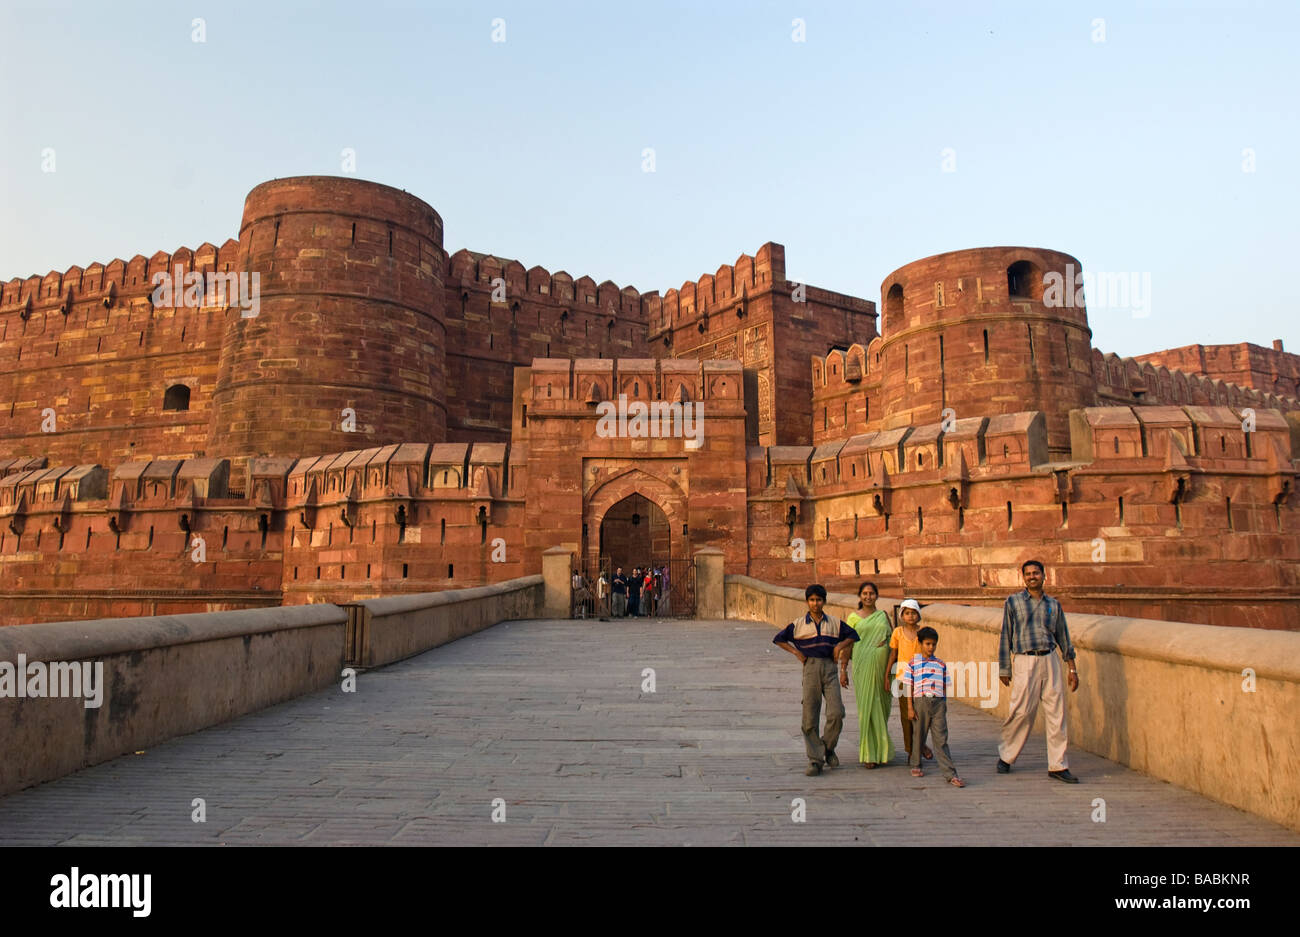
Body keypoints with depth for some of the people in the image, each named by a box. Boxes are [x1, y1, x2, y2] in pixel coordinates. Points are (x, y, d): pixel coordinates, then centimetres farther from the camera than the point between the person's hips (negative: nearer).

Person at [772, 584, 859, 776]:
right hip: (810, 668, -1)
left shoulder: (834, 622, 9)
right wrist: (796, 652, 2)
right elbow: (779, 639, 11)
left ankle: (828, 747, 16)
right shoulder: (798, 624, 5)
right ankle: (815, 761, 8)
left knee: (836, 713, -11)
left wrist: (840, 646, 3)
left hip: (829, 668, 1)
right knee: (810, 717, -1)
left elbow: (852, 635, 19)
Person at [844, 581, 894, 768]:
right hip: (863, 666, -3)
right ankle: (868, 753, 0)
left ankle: (882, 749, 27)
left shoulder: (883, 616, 12)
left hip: (881, 665, 3)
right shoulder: (854, 617, 4)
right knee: (866, 705, -6)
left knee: (881, 706, 8)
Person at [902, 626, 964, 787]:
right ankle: (915, 765, 28)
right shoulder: (913, 664, 2)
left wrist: (944, 707, 13)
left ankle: (950, 773, -4)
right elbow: (909, 687, 1)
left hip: (938, 703, 2)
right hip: (921, 702, -2)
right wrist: (910, 708, -3)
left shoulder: (941, 665, 10)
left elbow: (944, 687, 15)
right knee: (919, 735, 9)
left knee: (941, 739, -1)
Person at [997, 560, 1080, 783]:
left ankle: (1057, 766, 11)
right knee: (1021, 712, -4)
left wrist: (1072, 668, 14)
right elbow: (1006, 636, 5)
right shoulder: (1013, 602, 4)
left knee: (1056, 713, 2)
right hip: (1025, 662, -3)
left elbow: (1063, 636, 18)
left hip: (1051, 660, 3)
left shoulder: (1054, 604, 13)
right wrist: (1004, 669, 3)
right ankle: (1005, 756, 15)